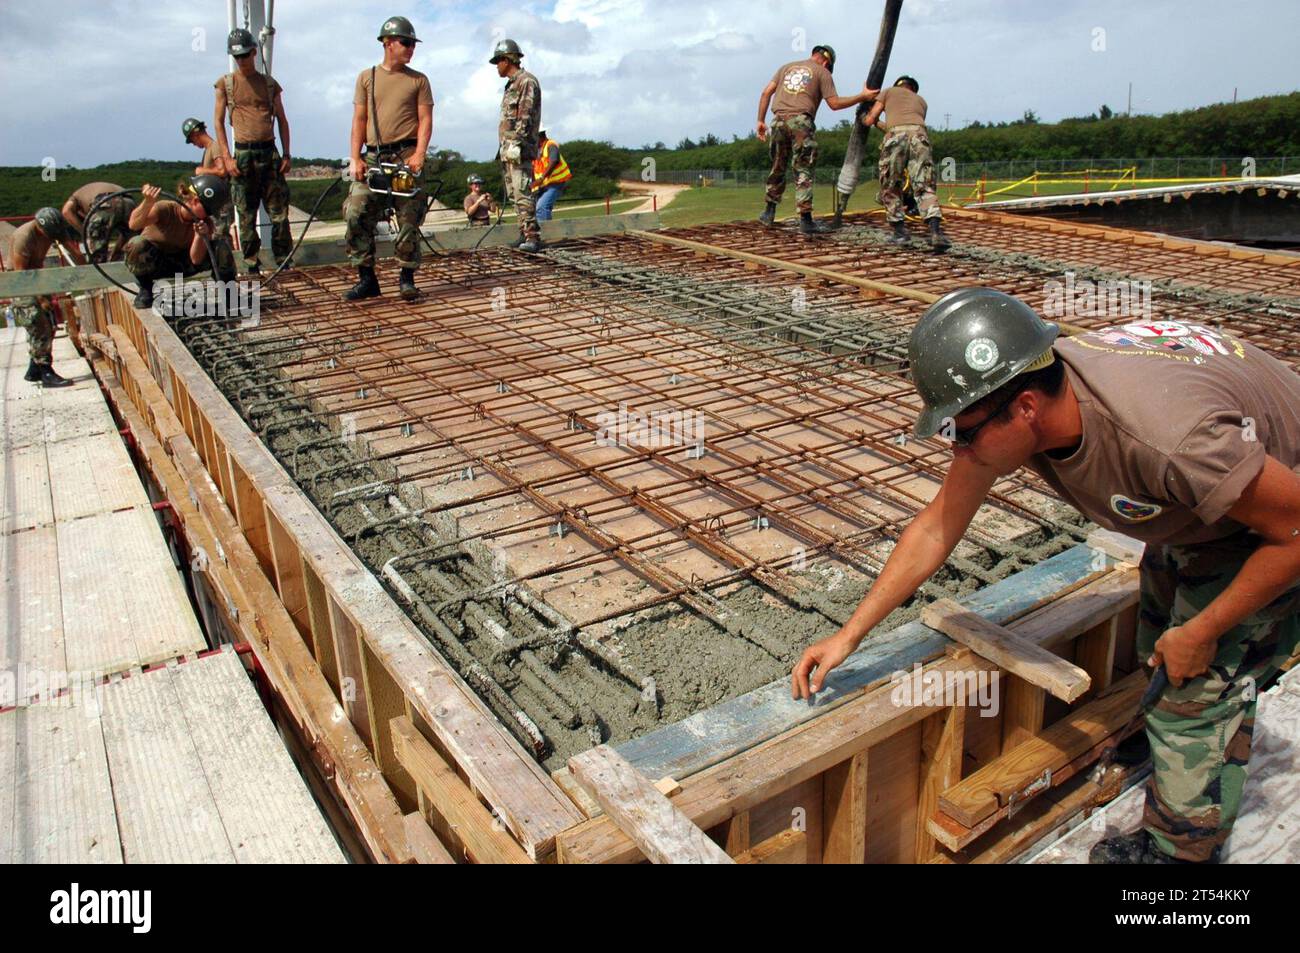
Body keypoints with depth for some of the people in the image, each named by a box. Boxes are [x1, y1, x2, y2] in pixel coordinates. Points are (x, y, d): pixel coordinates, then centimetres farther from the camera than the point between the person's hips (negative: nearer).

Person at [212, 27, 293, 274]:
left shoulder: (269, 84, 12)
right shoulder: (225, 83, 6)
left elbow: (282, 120, 13)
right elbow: (218, 122, 4)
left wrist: (286, 155, 4)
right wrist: (227, 157, -5)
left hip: (269, 152, 1)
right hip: (243, 154, -1)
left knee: (279, 211, -1)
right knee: (246, 215, 1)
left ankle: (284, 262, 7)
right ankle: (251, 265, 6)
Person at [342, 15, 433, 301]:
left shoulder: (418, 80, 10)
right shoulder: (367, 77, 13)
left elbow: (425, 120, 1)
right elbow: (359, 120, 9)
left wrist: (419, 154, -15)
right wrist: (355, 158, -2)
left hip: (406, 156, -1)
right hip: (374, 157, 2)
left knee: (409, 220, -3)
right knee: (356, 215, -7)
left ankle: (407, 278, 7)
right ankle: (366, 278, 0)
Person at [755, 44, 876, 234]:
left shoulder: (786, 67, 24)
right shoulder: (822, 72, 10)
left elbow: (766, 93, 14)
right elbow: (834, 103, 4)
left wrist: (761, 121, 15)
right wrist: (863, 97, 12)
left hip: (779, 121, 4)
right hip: (801, 121, -4)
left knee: (778, 168, 17)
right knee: (803, 172, -3)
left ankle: (769, 213, 20)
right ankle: (805, 220, -6)